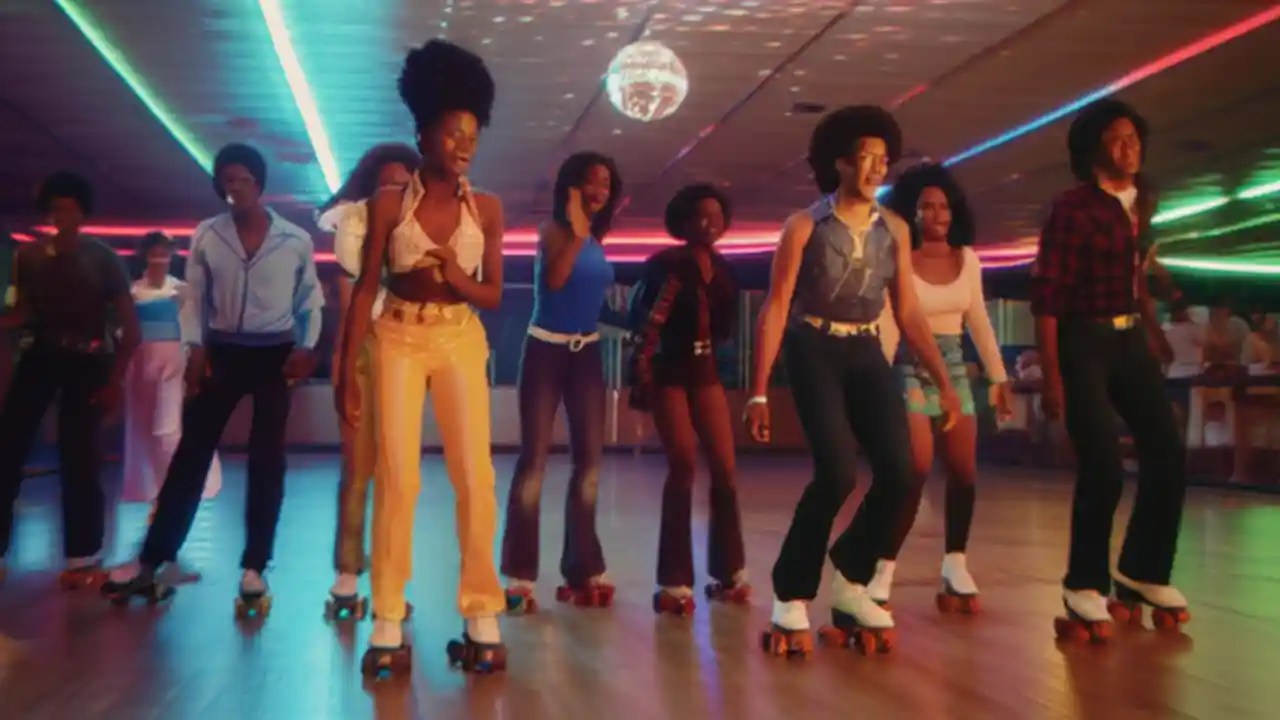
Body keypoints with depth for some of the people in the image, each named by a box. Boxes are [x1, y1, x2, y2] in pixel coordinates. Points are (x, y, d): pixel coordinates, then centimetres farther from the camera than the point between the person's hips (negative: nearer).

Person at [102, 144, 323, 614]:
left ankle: (253, 568, 7)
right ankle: (151, 560, 7)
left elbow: (310, 300, 4)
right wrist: (195, 347, -5)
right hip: (222, 351, 1)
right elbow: (196, 298, 6)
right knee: (191, 452, 1)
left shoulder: (296, 240, -2)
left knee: (266, 459, 0)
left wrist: (306, 348, -8)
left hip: (274, 354, -1)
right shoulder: (207, 235, 1)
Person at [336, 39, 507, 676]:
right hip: (399, 340, -1)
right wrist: (347, 372, -6)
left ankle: (482, 617, 5)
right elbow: (365, 288, -2)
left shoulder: (486, 208, 2)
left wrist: (459, 279, -17)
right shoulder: (389, 204, -3)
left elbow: (493, 295, 4)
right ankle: (389, 623, 2)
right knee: (397, 476, -5)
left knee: (475, 476, -5)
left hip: (461, 342, 1)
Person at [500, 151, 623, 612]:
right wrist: (577, 232, -24)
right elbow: (553, 279, -26)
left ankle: (581, 570, 12)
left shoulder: (596, 239, 11)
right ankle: (520, 575, -4)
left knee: (590, 460, 4)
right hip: (546, 350, -6)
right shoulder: (554, 230, -7)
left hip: (587, 353, 6)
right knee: (534, 459, -8)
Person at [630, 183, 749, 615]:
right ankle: (674, 581, -5)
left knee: (725, 469, 2)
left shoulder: (722, 269, 9)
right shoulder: (666, 264, -9)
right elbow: (643, 323, -14)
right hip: (669, 373, -6)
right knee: (684, 467, -12)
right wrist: (641, 374, -20)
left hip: (706, 372, 6)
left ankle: (727, 573, 15)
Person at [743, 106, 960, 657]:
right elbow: (775, 309, -8)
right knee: (837, 473, -21)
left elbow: (908, 312, 7)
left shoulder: (895, 230, 6)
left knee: (901, 474, -9)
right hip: (814, 354, -5)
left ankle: (850, 581, 15)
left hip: (866, 354, 5)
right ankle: (791, 596, -1)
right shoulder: (804, 227, -7)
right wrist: (759, 391, -13)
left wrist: (944, 380, 1)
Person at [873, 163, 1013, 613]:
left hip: (954, 367, 5)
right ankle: (884, 567, -5)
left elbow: (978, 322, 13)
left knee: (965, 471, 1)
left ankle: (955, 565, 16)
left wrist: (999, 377, 11)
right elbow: (885, 323, -13)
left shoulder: (967, 258, 7)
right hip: (910, 367, -5)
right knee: (917, 470, -16)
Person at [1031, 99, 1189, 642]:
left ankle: (1143, 572, 20)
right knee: (1103, 466, -12)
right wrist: (1052, 375, -19)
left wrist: (1153, 328, 18)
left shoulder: (1141, 201, 10)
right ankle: (1085, 588, 4)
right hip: (1083, 343, -7)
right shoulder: (1073, 208, -12)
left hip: (1129, 340, 7)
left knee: (1168, 454, 4)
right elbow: (1046, 295, -15)